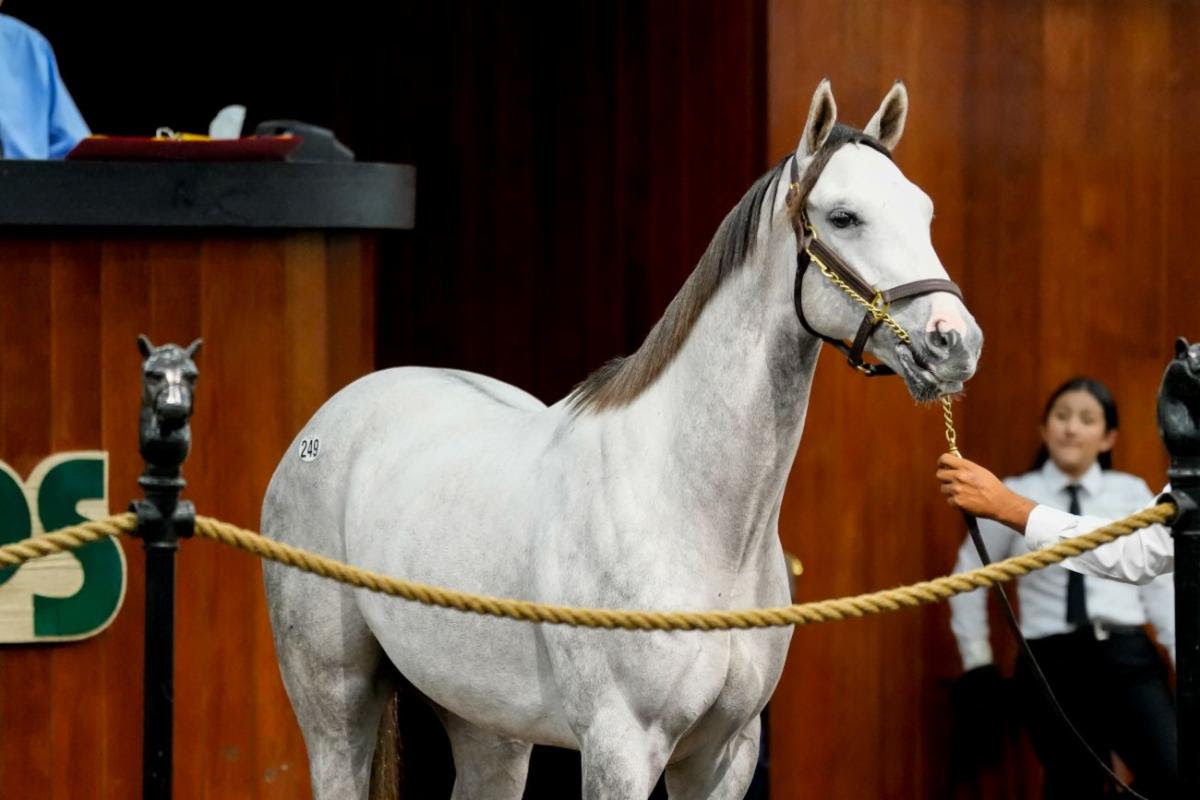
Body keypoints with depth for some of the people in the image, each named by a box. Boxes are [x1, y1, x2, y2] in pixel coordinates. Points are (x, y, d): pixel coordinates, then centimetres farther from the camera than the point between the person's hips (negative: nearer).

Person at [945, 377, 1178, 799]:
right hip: (1052, 663, 0)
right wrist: (976, 660, 13)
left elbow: (1159, 585, 5)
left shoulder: (1132, 494, 5)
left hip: (1126, 657, 0)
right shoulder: (1012, 496, 3)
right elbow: (969, 577, 13)